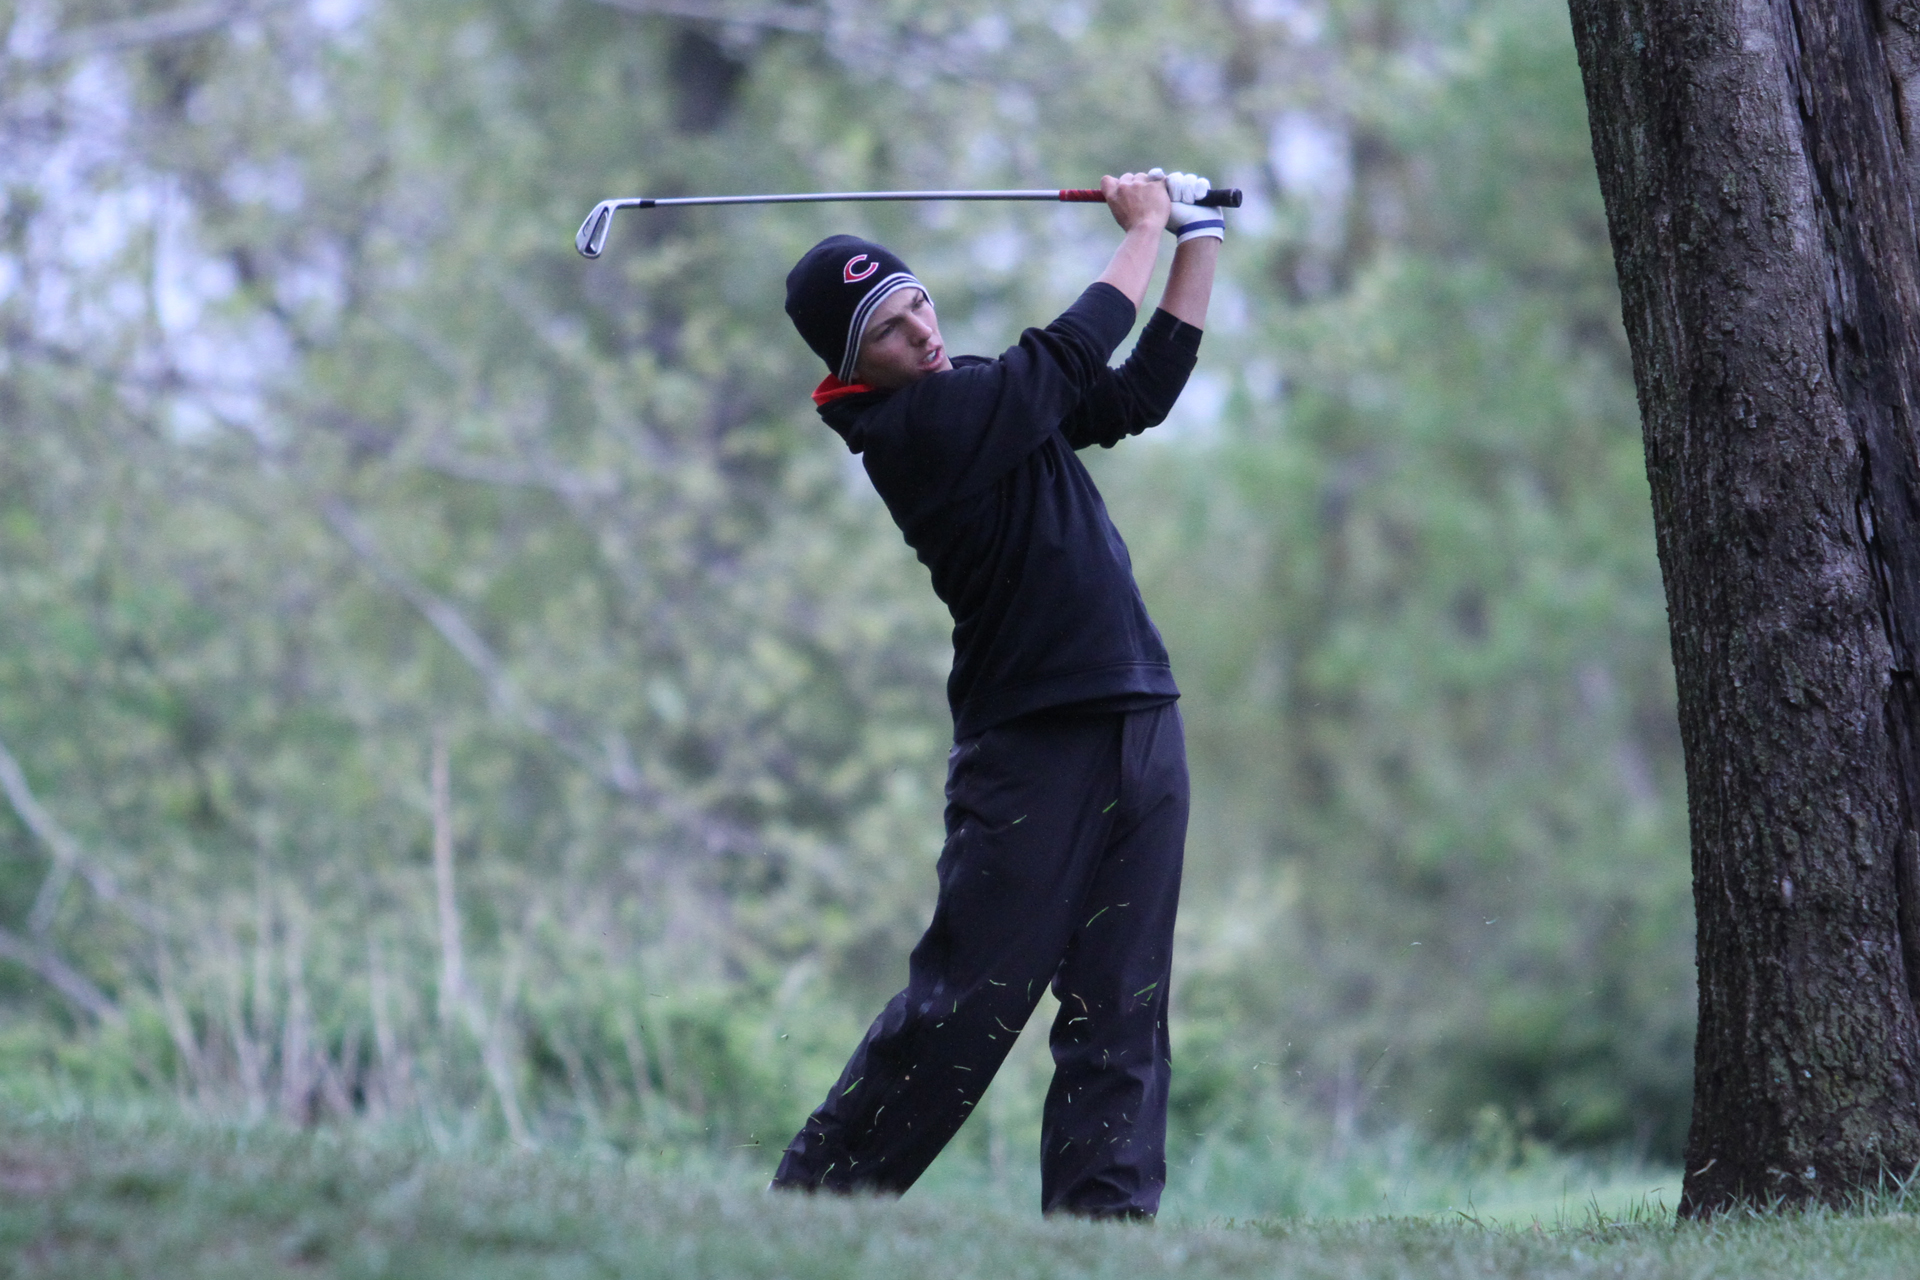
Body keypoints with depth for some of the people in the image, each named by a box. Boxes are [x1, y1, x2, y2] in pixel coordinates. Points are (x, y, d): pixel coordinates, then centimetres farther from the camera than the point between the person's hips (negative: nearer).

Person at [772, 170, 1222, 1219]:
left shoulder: (983, 402, 16)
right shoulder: (918, 425, -11)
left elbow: (1138, 392, 22)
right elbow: (1077, 345, -5)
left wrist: (1199, 243, 18)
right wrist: (1144, 227, 10)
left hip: (1139, 730, 8)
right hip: (1032, 747, -8)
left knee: (1121, 1013, 1)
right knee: (965, 1005, -9)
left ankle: (1102, 1220, -1)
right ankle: (810, 1204, -2)